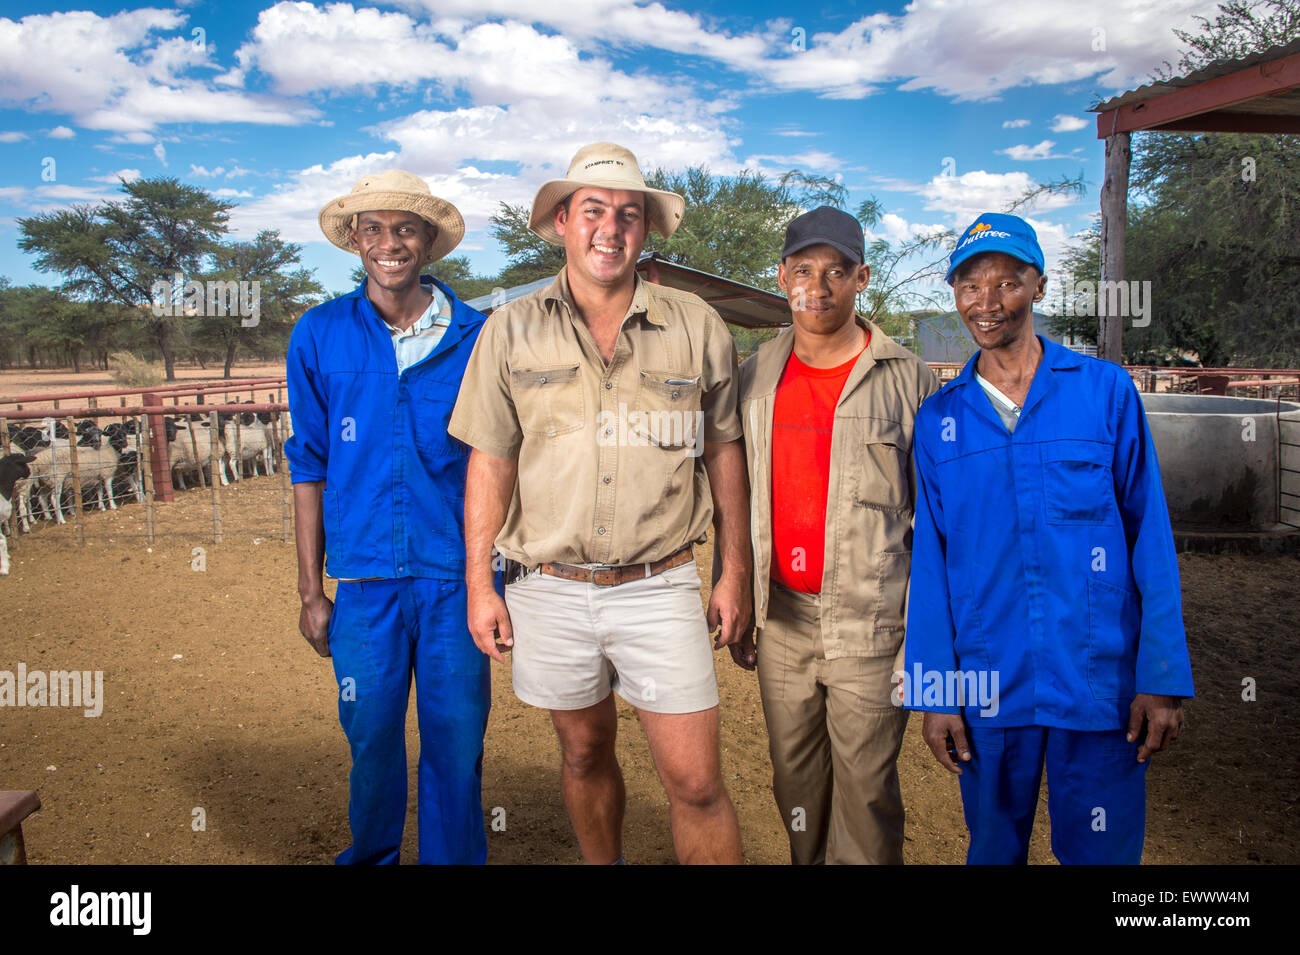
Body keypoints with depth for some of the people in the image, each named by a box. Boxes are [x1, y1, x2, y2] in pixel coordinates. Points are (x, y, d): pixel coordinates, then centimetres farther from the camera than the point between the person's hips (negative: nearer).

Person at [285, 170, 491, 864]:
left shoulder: (475, 336, 1)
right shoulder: (320, 336, 3)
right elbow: (309, 468, 6)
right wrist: (310, 590, 4)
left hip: (456, 578, 0)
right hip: (364, 580, 1)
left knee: (457, 743, 7)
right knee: (371, 741, 11)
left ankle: (454, 858, 29)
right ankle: (371, 856, 36)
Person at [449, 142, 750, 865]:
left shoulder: (698, 328, 1)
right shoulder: (511, 331, 1)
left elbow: (724, 452, 6)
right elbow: (490, 462, 3)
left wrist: (736, 574, 6)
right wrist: (480, 586, 1)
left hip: (659, 588, -1)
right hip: (552, 588, 2)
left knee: (696, 781, 0)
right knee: (585, 751, 19)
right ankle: (604, 862, 43)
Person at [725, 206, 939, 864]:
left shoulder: (907, 378, -5)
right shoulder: (756, 376, 7)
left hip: (870, 620, -4)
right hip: (781, 614, 4)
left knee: (865, 790, 5)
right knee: (794, 777, 16)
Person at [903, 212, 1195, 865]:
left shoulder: (1105, 390, -1)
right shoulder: (939, 418, 4)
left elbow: (1150, 538, -1)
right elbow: (930, 559, 4)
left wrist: (1163, 678, -6)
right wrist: (936, 691, 0)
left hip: (1100, 685, -1)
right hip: (988, 688, 2)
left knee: (1102, 852, 11)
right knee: (994, 849, 16)